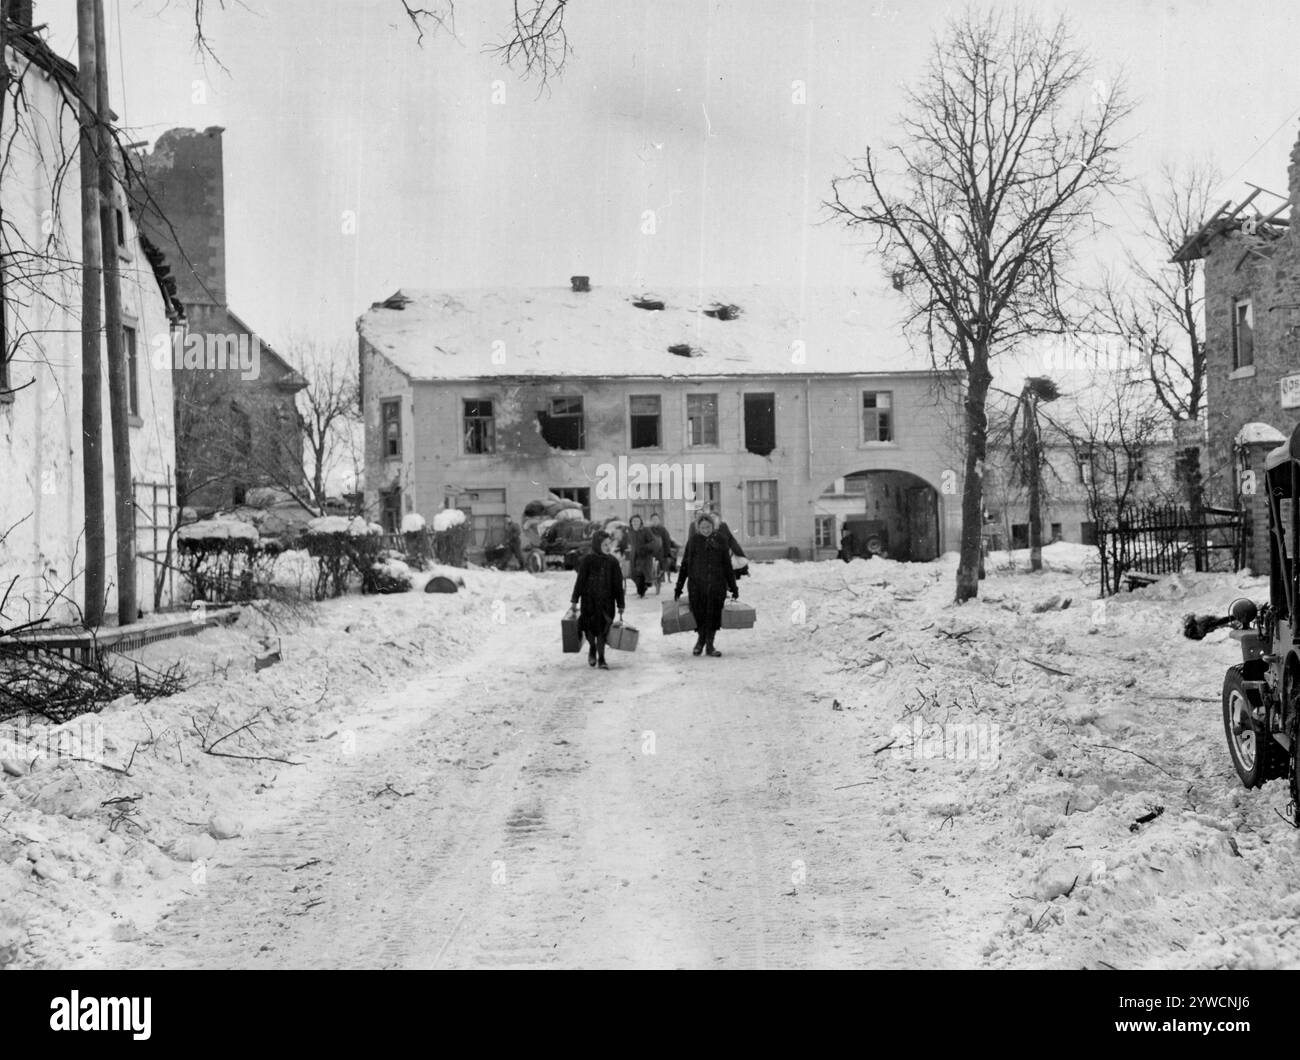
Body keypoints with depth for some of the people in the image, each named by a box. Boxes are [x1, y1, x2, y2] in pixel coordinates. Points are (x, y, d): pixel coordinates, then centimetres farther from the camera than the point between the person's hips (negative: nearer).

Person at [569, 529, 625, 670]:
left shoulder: (612, 562, 5)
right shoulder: (587, 560, -3)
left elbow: (618, 585, 8)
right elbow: (580, 581, -1)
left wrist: (620, 605, 8)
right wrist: (574, 600, -2)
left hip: (607, 601, 2)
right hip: (589, 600, -2)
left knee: (602, 629, -2)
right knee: (590, 627, -2)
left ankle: (601, 659, 8)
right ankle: (592, 648, 29)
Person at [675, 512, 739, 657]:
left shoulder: (719, 540, 5)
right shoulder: (694, 540, 2)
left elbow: (727, 565, 11)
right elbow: (685, 565, 4)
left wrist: (733, 587, 11)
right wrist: (678, 588, 3)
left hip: (717, 584, 1)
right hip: (697, 584, -1)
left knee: (714, 614, 0)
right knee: (699, 613, 1)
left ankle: (710, 644, 14)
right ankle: (700, 639, 26)